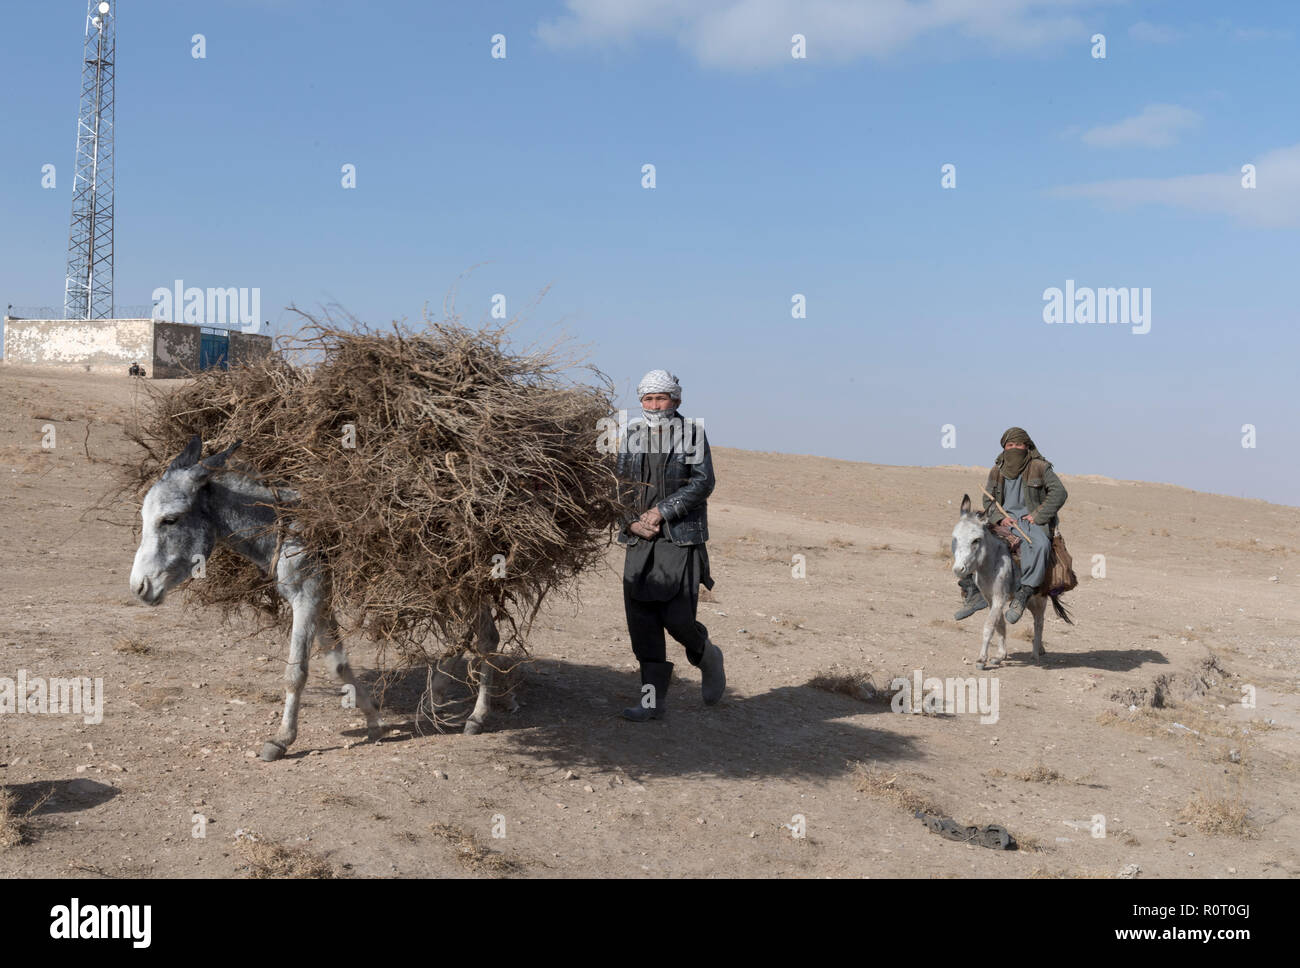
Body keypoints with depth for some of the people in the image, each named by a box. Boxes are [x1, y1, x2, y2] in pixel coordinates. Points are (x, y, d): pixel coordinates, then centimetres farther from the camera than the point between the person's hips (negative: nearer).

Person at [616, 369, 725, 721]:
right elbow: (620, 485, 11)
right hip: (640, 538, 4)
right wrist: (633, 520, -6)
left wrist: (661, 512, -14)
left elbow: (702, 482, -8)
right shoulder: (632, 436, 10)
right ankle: (653, 699, 7)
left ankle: (707, 656, 24)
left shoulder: (692, 433, 0)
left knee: (677, 617, -10)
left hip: (682, 537, -4)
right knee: (641, 619, -1)